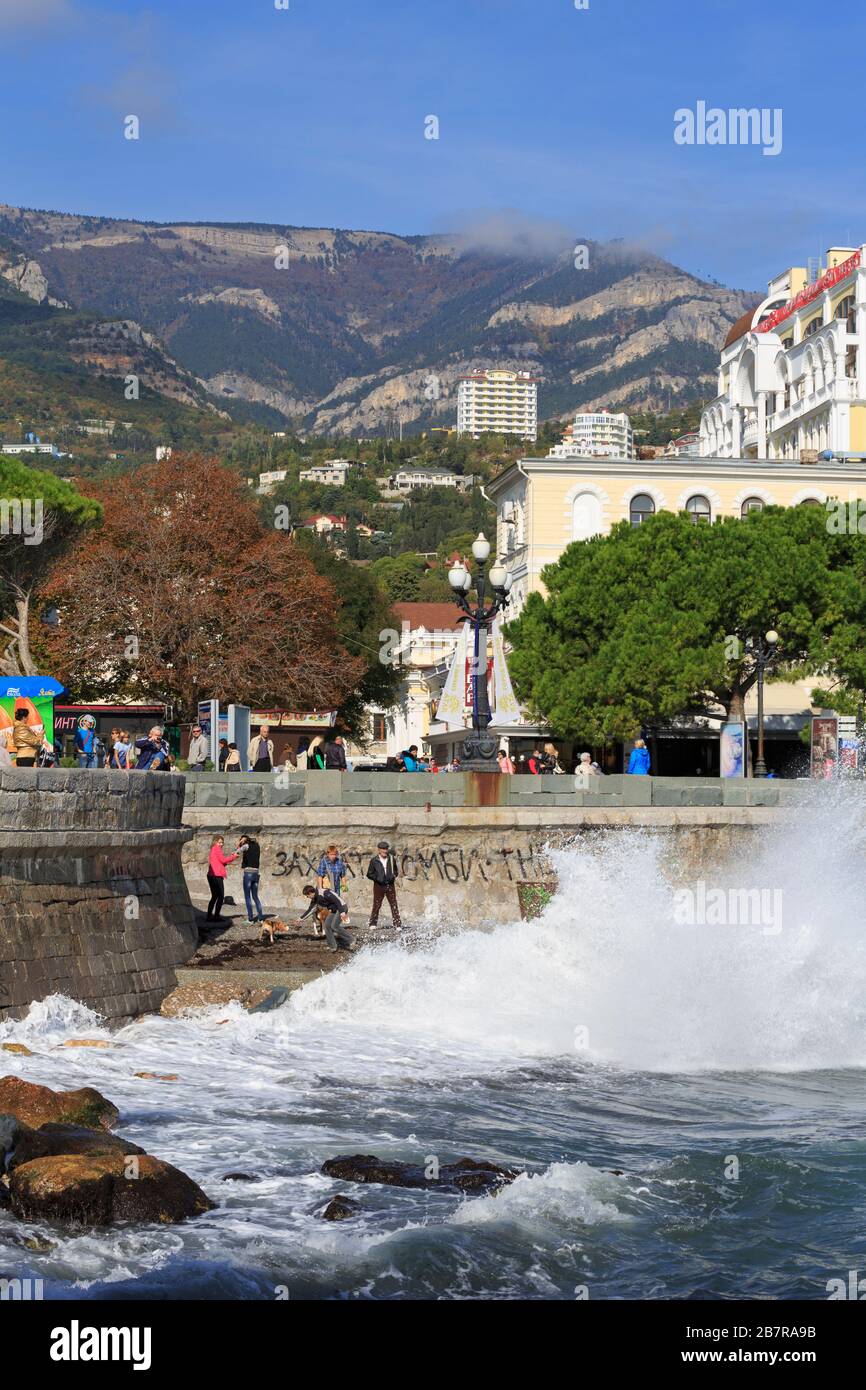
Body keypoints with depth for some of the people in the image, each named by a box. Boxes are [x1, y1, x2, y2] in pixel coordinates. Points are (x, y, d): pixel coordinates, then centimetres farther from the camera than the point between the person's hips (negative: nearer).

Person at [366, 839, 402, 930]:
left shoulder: (392, 859, 3)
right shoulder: (374, 860, -4)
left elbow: (396, 870, 18)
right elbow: (369, 874, 1)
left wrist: (394, 876, 0)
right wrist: (377, 878, -11)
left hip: (390, 885, 2)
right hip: (379, 885, -2)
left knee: (394, 905, -2)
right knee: (376, 905, 4)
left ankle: (398, 925, -2)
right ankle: (373, 923, 18)